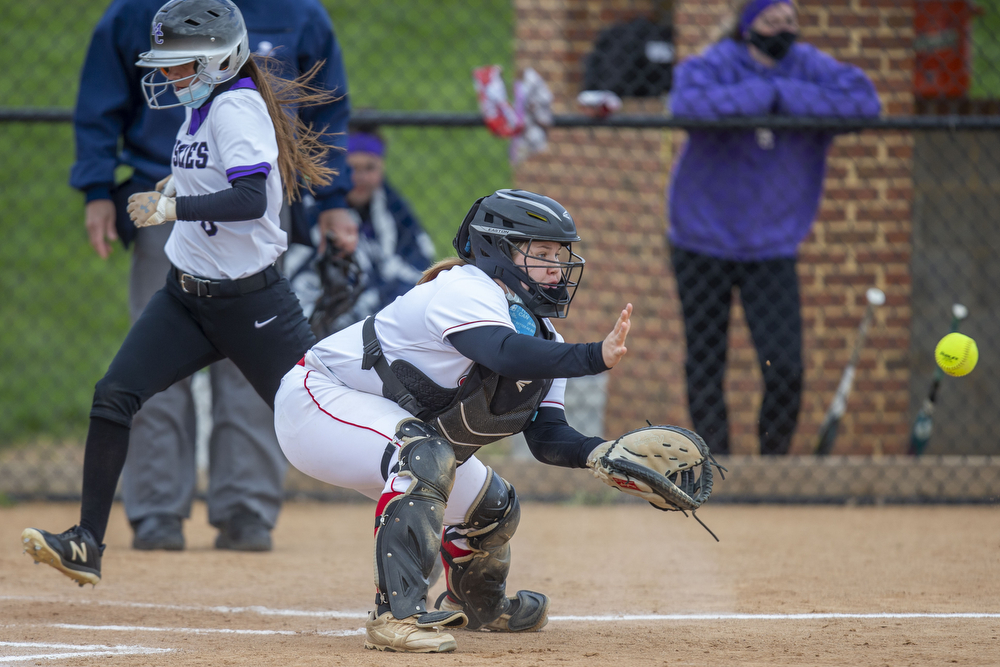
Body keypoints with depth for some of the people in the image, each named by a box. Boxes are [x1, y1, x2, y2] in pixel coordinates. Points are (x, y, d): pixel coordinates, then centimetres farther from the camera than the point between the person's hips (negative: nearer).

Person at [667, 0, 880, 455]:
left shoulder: (808, 68, -3)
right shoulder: (713, 66, -11)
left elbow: (864, 100, -21)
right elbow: (689, 105, -34)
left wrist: (783, 95, -23)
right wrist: (765, 94, -27)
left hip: (773, 248, 1)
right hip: (703, 243, -1)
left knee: (786, 370, -9)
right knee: (704, 367, 4)